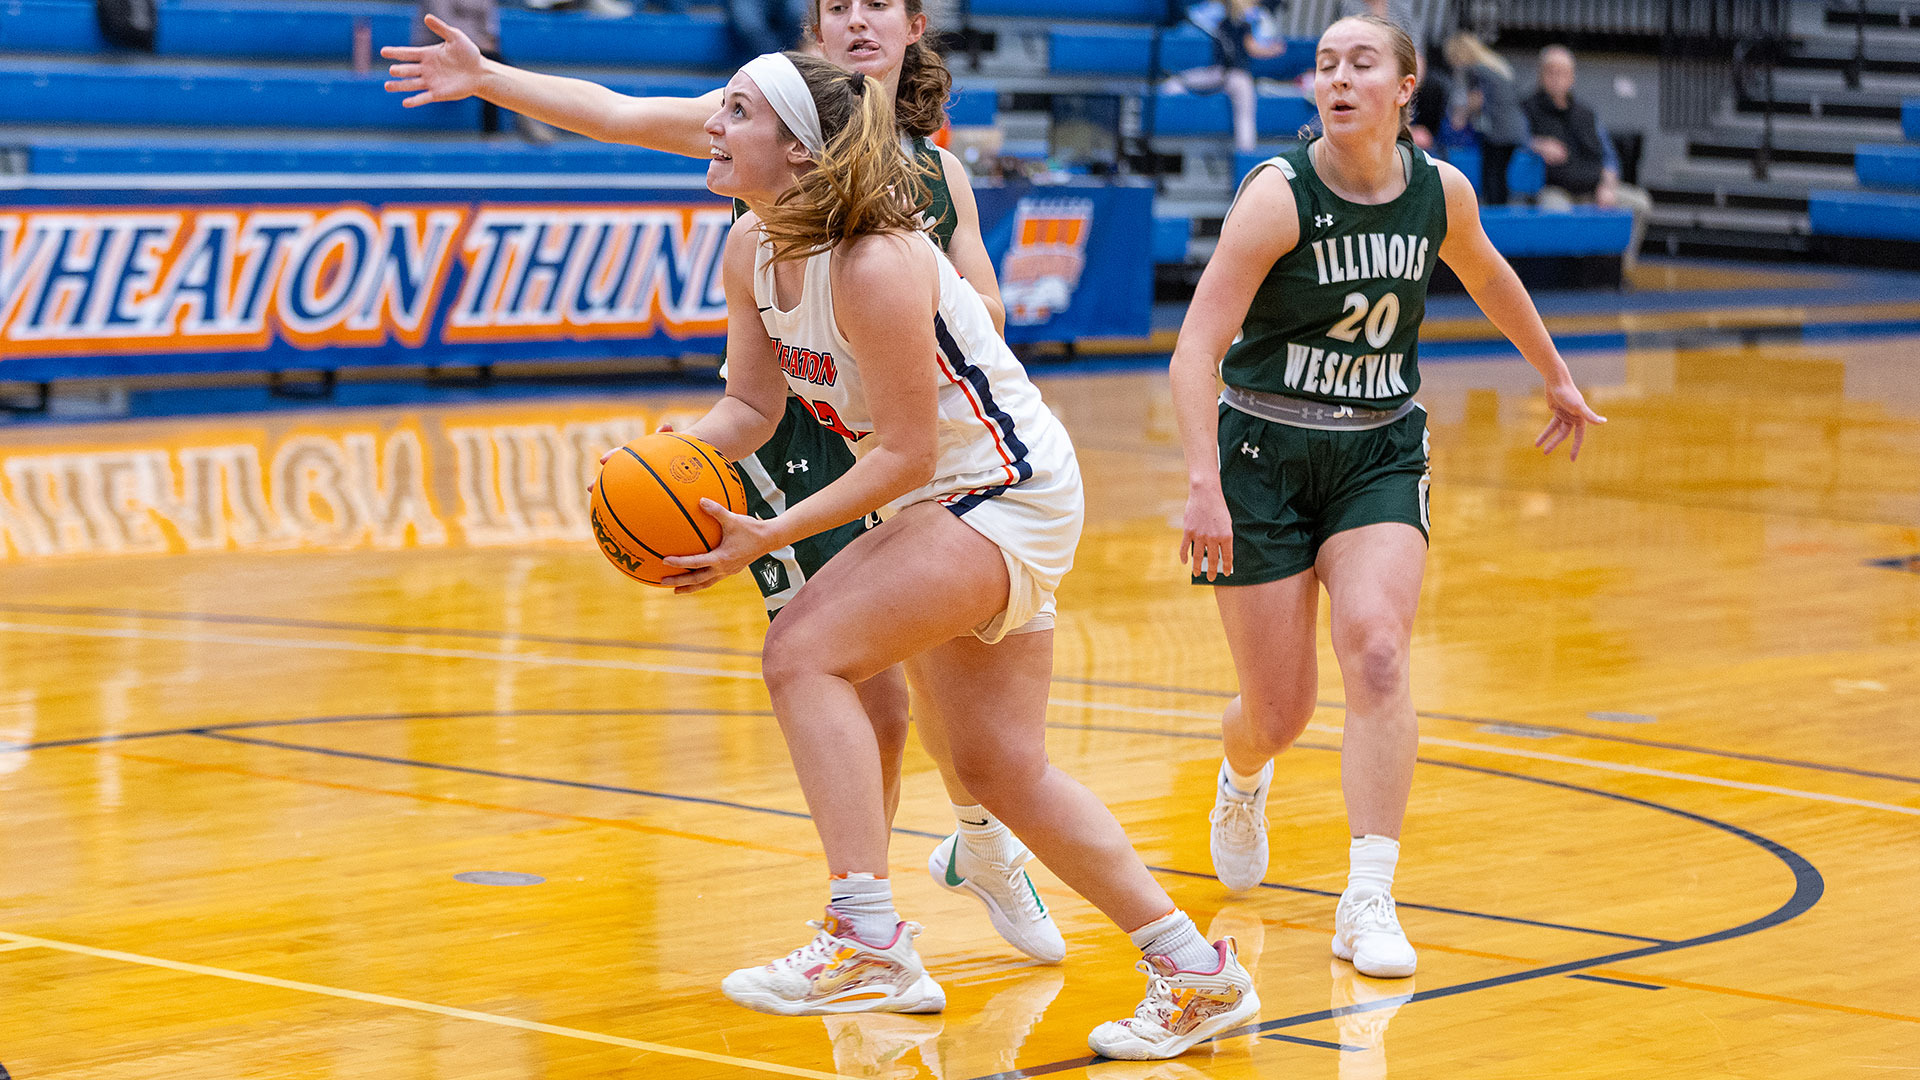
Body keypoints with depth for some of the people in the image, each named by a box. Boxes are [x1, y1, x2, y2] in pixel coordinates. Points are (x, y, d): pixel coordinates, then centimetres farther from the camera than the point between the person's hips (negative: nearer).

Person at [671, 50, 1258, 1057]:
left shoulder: (876, 266, -28)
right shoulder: (753, 249, -2)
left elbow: (905, 454, -25)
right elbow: (750, 405, 5)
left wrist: (768, 537, -27)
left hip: (1007, 491, -10)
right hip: (939, 501, 10)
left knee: (803, 653, -21)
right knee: (1000, 766, 12)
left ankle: (869, 943, -20)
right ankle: (1196, 973, 21)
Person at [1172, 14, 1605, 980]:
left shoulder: (1440, 192, -4)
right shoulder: (1280, 194, -18)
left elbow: (1488, 277, 20)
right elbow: (1196, 348, -22)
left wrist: (1555, 376, 32)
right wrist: (1204, 483, -33)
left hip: (1380, 454, 3)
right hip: (1264, 455, -3)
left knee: (1376, 651, -22)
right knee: (1279, 711, 2)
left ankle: (1368, 903, -18)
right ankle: (1243, 782, 41)